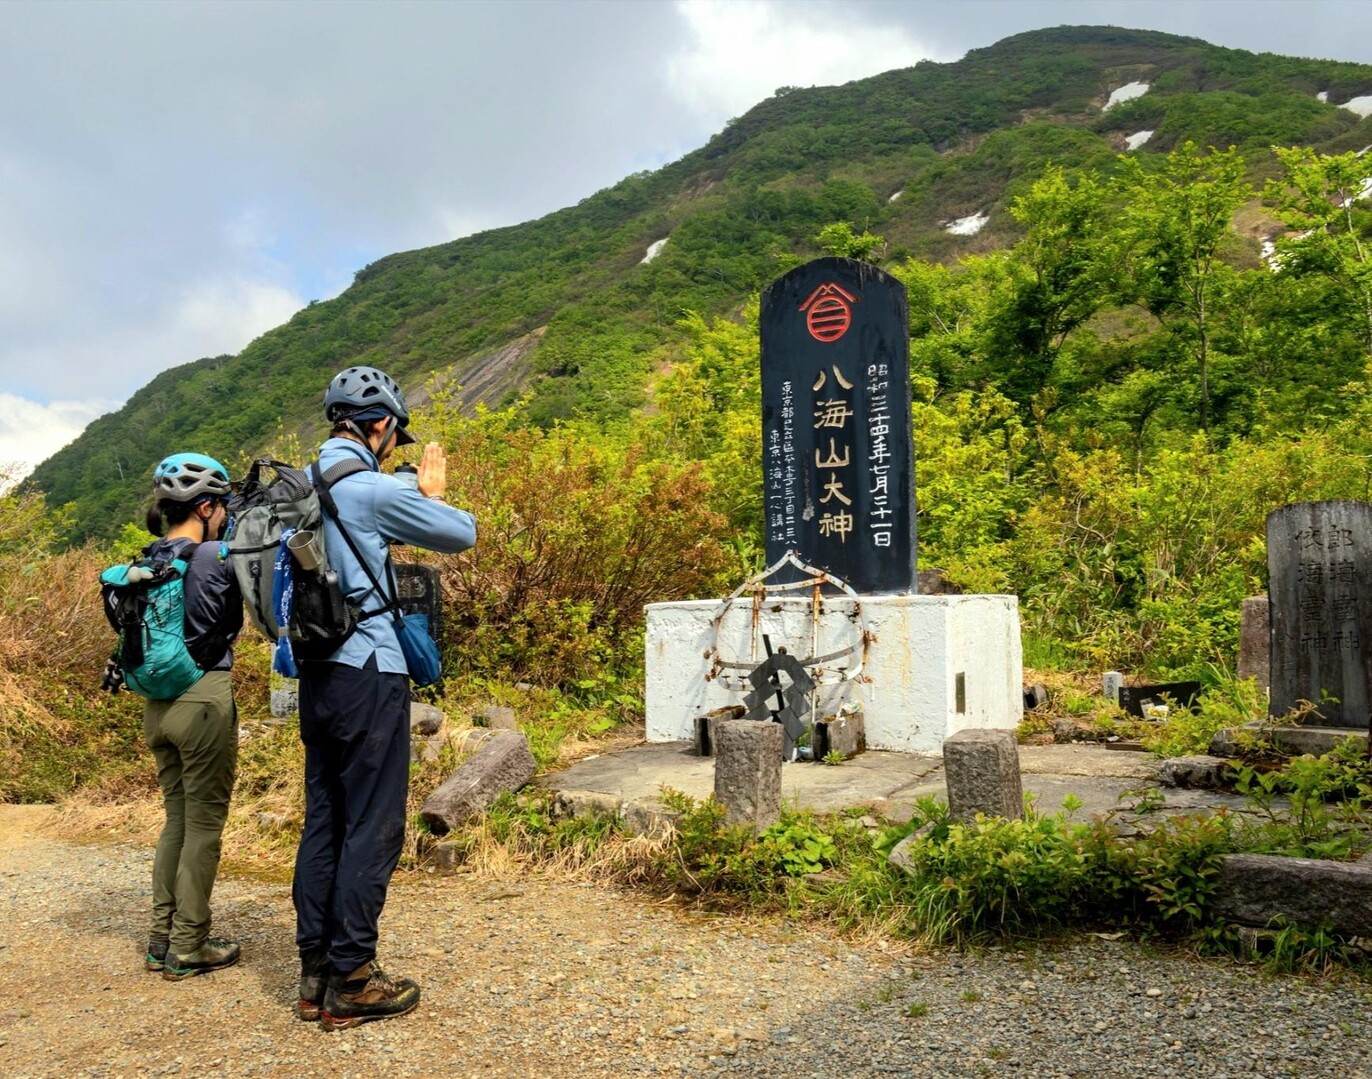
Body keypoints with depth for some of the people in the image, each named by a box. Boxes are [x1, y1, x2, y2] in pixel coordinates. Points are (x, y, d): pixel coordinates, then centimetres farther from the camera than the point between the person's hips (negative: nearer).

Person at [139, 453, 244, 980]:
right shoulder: (215, 557, -14)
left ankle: (162, 938, 25)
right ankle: (188, 949, 11)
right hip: (205, 699, -8)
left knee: (178, 818, 18)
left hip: (159, 702, 8)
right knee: (204, 825, 3)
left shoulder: (147, 563, 8)